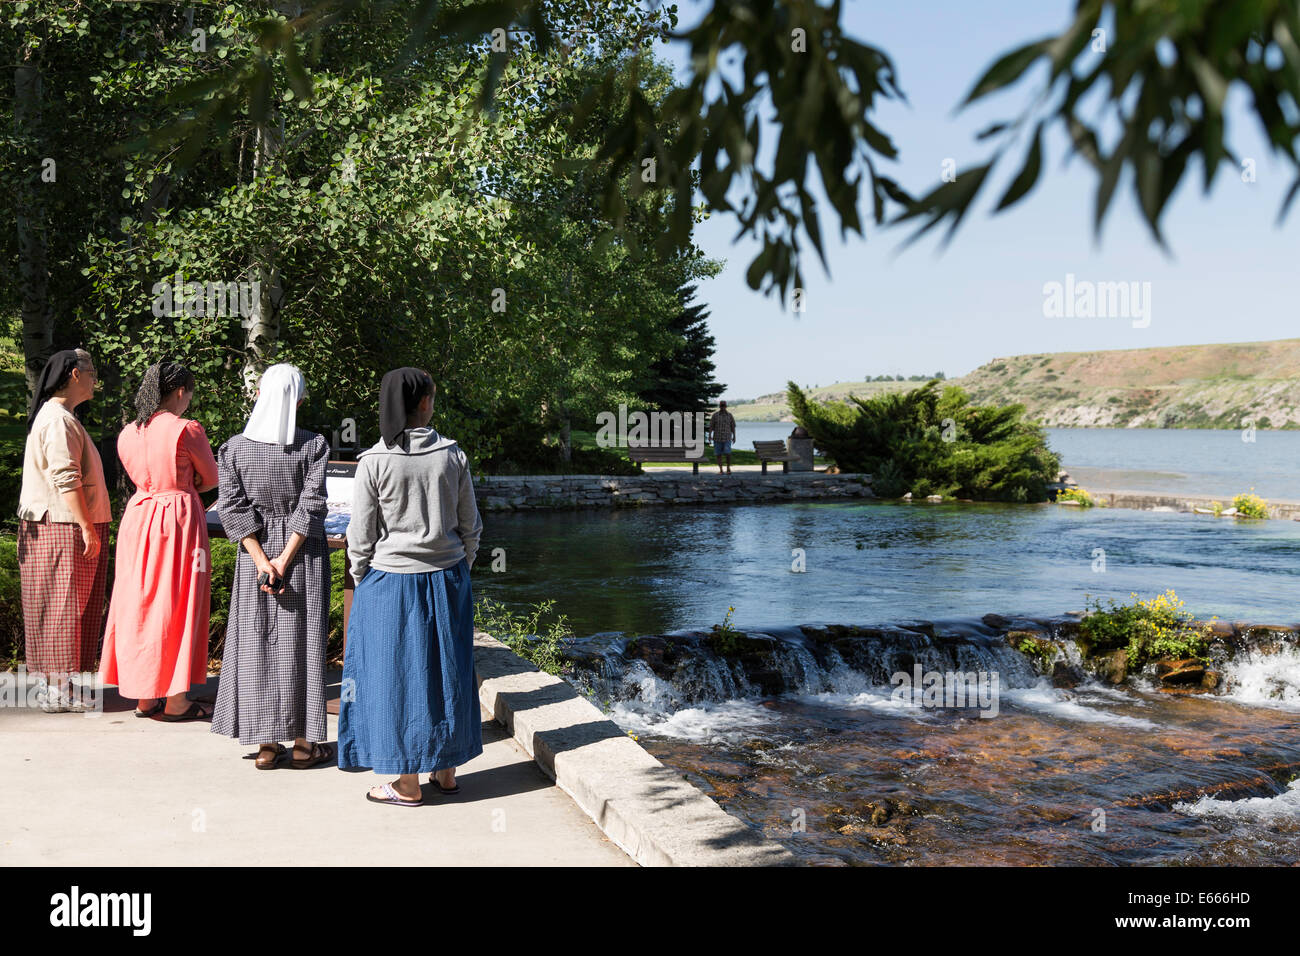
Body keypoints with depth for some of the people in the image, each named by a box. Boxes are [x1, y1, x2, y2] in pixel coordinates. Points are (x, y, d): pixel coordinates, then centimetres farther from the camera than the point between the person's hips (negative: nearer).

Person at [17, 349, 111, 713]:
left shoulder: (58, 416, 19)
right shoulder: (59, 420, -15)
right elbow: (66, 480, -22)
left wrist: (88, 525, 22)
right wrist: (87, 528, -22)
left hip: (63, 527, 10)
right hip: (64, 528, -10)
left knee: (59, 608, 13)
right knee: (64, 605, -6)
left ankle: (53, 685, 19)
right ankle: (56, 692, -1)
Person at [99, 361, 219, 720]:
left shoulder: (127, 434, 6)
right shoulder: (187, 430, -12)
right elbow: (211, 479, -1)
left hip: (138, 516, 6)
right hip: (179, 518, -6)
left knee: (140, 601, 12)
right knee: (178, 604, 2)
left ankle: (144, 696, 19)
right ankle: (175, 701, 7)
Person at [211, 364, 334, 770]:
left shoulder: (234, 447, -4)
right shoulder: (314, 444, -8)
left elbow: (232, 508, -8)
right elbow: (312, 505, -13)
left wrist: (263, 563, -9)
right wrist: (285, 561, -11)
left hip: (256, 553, 1)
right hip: (305, 554, -1)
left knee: (256, 641, 8)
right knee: (301, 641, 6)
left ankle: (266, 744, 12)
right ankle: (303, 742, 12)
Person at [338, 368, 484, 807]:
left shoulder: (374, 462, -11)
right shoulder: (453, 456, -4)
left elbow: (361, 536, -7)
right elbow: (470, 526, 3)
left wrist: (361, 583, 7)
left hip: (390, 581, -3)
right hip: (446, 580, 3)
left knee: (399, 674, 7)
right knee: (445, 668, 15)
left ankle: (409, 783, 15)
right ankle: (446, 770, 26)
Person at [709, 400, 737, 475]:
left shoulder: (729, 415, 4)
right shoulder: (715, 415, 1)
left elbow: (733, 426, 9)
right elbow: (711, 426, 2)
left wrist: (734, 436, 5)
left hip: (727, 438, 0)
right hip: (717, 437, 0)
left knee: (728, 453, -13)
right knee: (718, 454, 1)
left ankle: (728, 468, 6)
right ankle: (720, 470, 9)